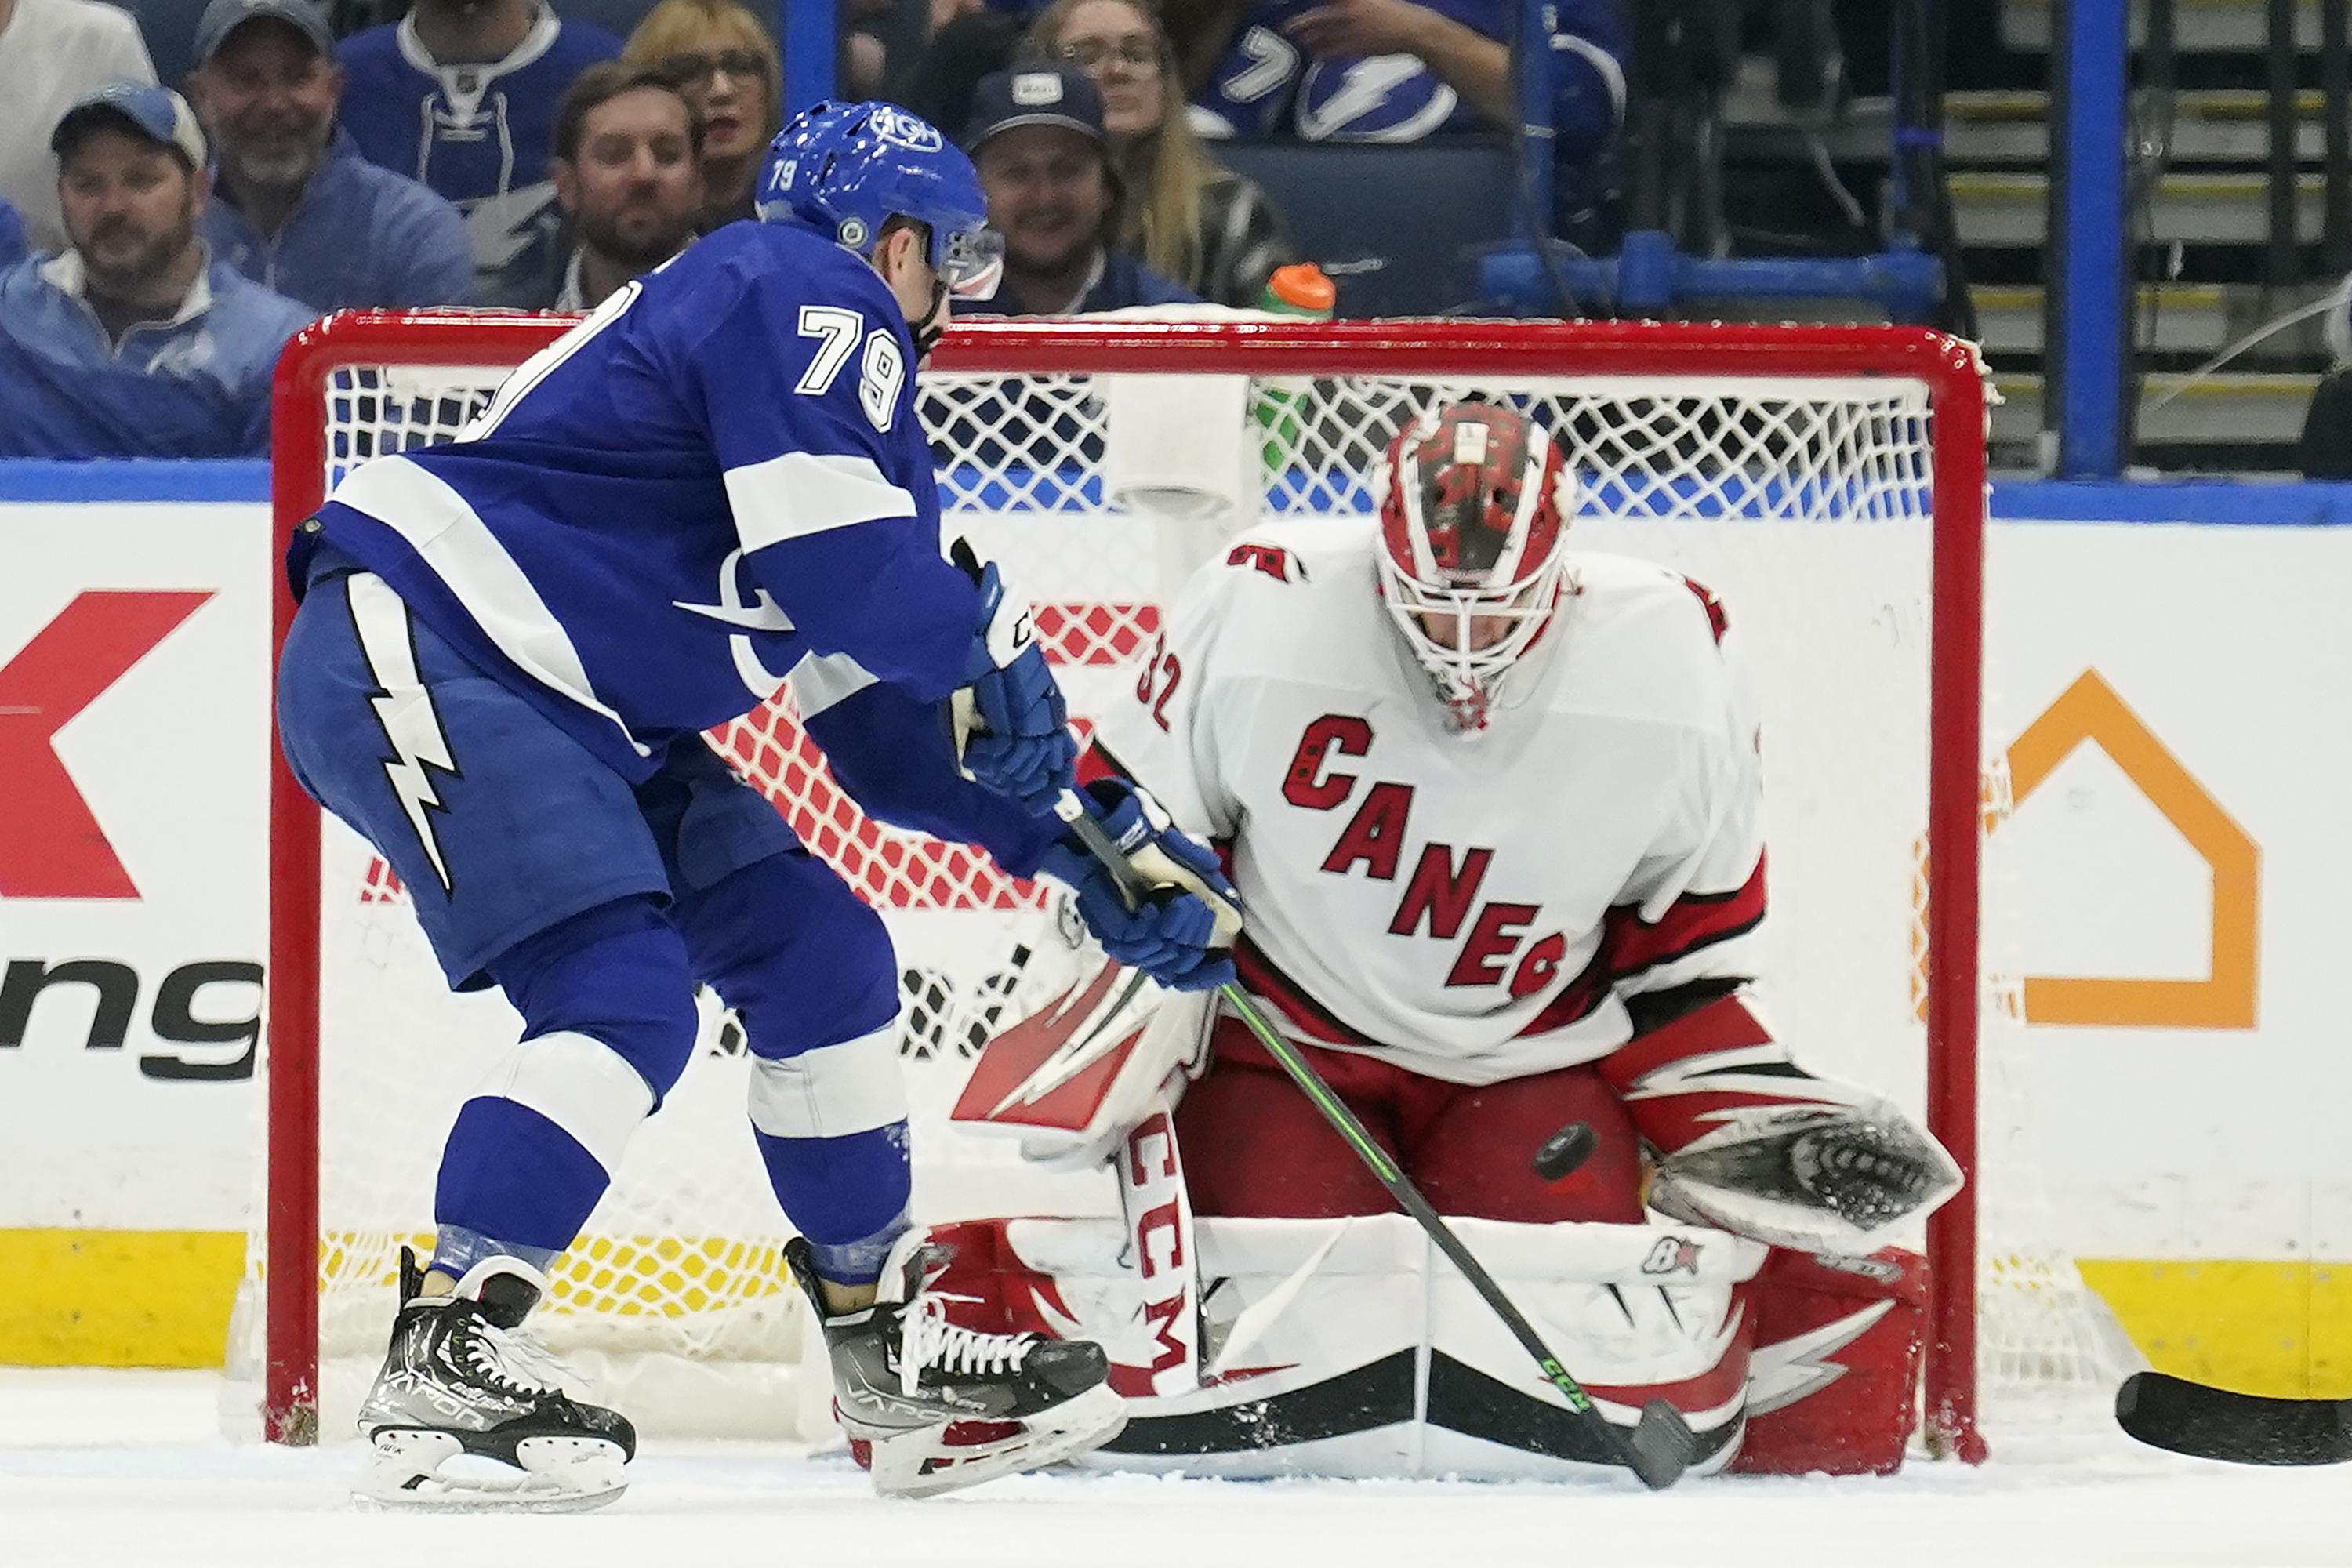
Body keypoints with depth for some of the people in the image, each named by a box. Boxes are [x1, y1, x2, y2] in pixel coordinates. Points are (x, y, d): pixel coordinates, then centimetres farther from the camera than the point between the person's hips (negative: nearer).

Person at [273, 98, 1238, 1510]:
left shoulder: (859, 397, 22)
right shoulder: (802, 294, -8)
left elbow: (886, 729, 24)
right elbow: (837, 561, -22)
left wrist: (1093, 848, 18)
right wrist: (1000, 654, -4)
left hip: (581, 714, 10)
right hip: (413, 652, -10)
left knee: (822, 957, 11)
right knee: (623, 996, -22)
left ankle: (891, 1353, 21)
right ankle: (440, 1370, -23)